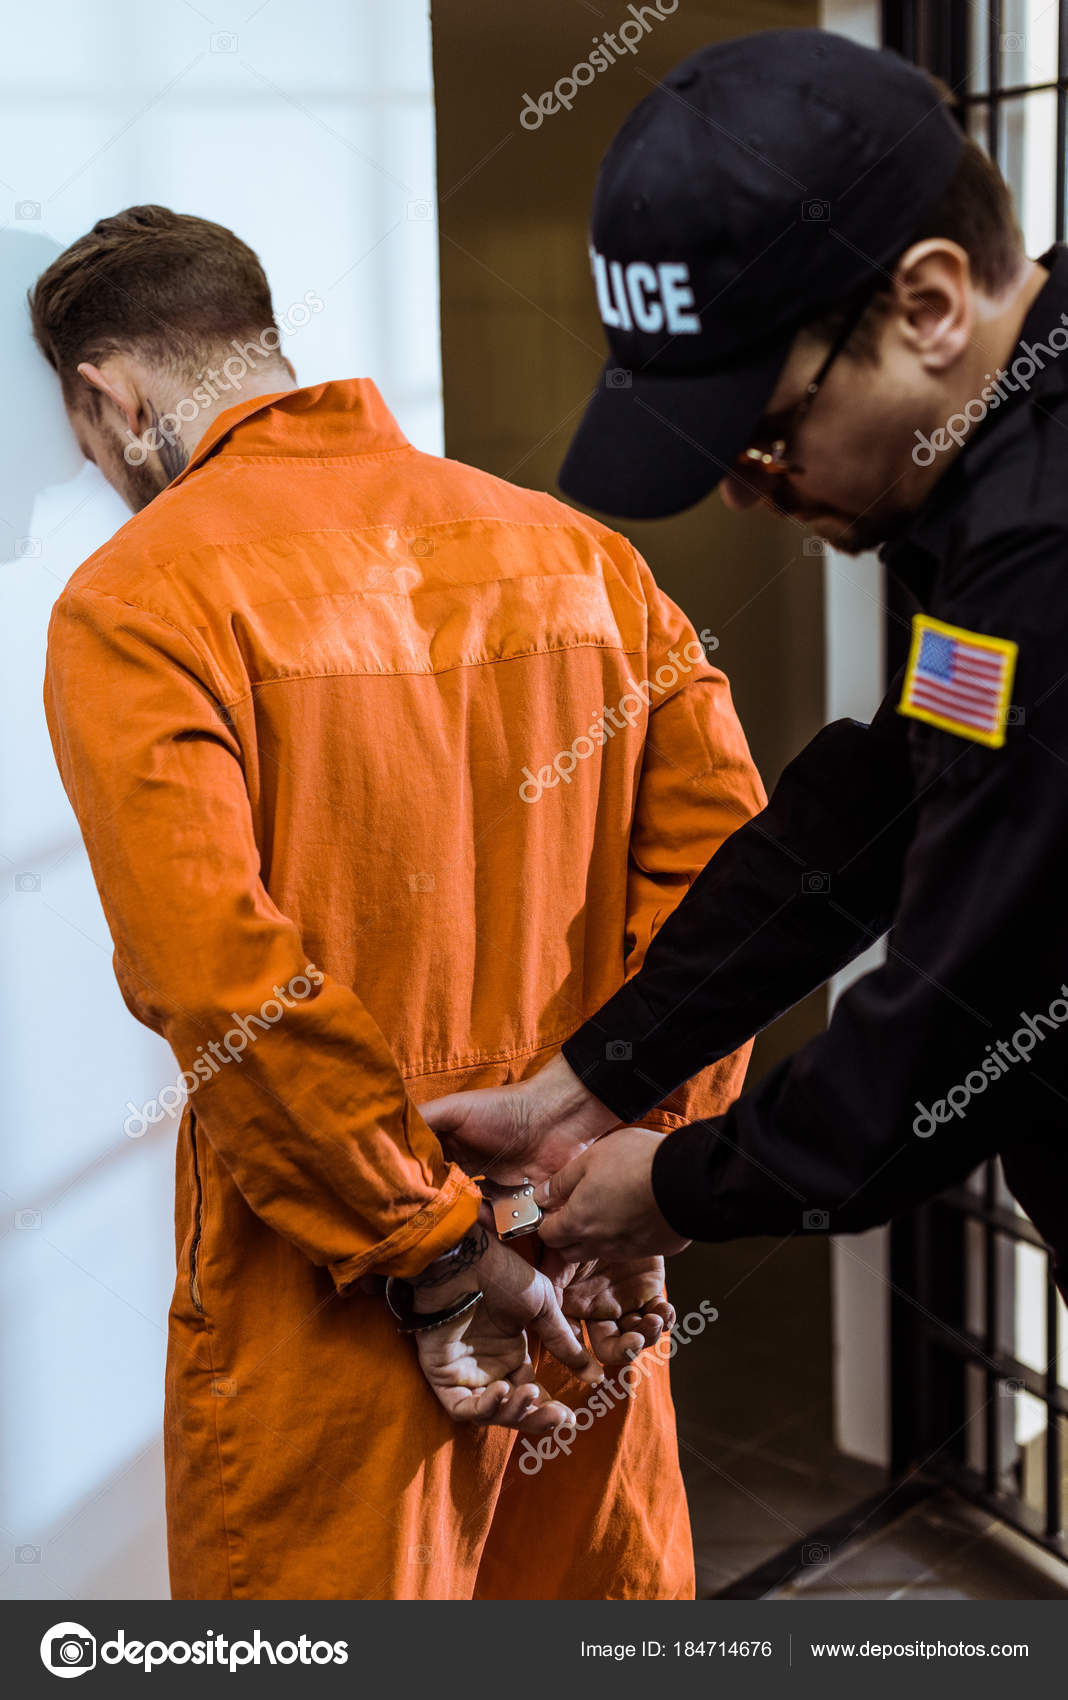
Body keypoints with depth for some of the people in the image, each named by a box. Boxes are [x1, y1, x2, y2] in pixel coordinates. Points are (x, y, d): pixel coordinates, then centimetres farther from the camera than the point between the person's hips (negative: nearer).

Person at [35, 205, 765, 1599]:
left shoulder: (135, 602, -11)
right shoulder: (577, 552, 5)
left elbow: (218, 974, -21)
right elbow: (721, 856, -1)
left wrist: (431, 1254, -14)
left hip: (335, 1332, -5)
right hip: (592, 1288, 5)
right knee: (605, 1591, 22)